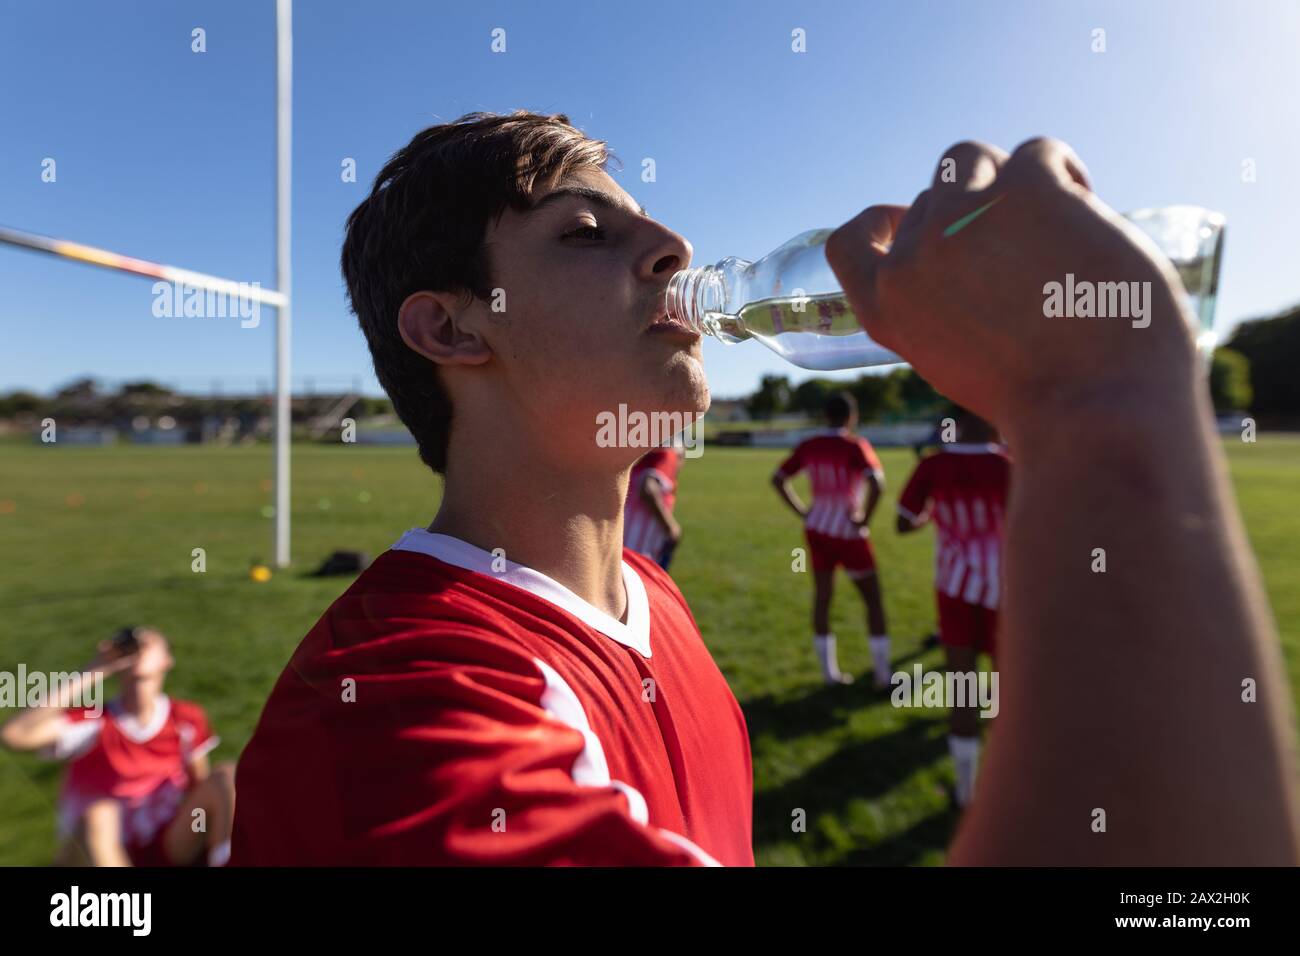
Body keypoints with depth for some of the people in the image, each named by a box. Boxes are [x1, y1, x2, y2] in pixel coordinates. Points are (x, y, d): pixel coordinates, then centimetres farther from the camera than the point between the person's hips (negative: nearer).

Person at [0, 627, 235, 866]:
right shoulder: (93, 723, -12)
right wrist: (89, 674, -26)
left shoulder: (186, 719, -4)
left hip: (173, 844, 3)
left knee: (226, 774, -19)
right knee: (98, 815, -34)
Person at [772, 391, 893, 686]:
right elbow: (877, 484, -27)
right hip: (850, 533, -4)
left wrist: (802, 511, 8)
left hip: (817, 530, 5)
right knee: (873, 598, 9)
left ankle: (829, 671, 19)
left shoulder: (808, 446, 2)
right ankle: (883, 673, 13)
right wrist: (865, 520, -15)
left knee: (822, 597, 11)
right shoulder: (855, 446, -13)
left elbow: (777, 479, 7)